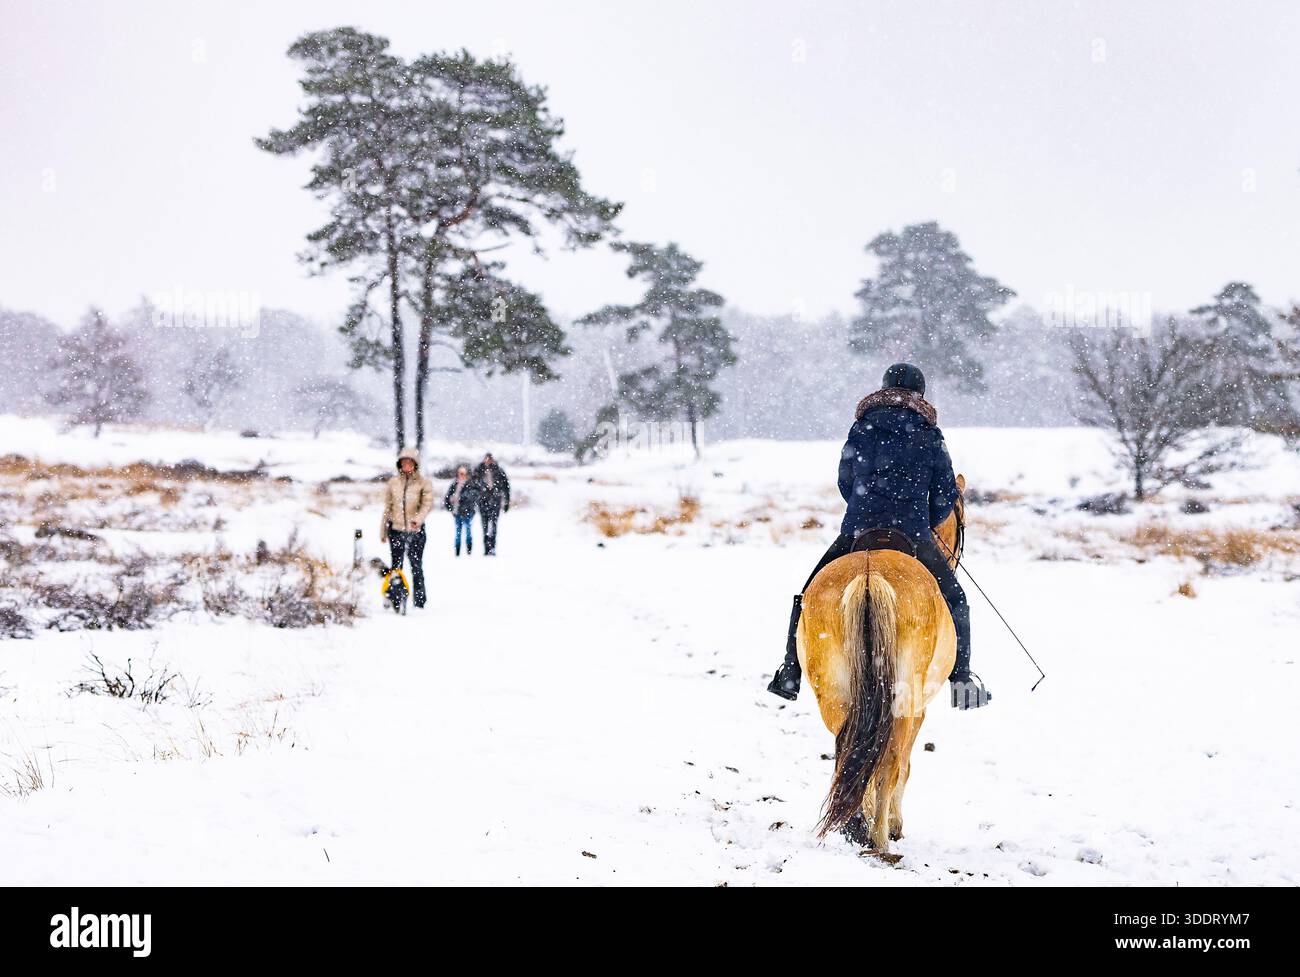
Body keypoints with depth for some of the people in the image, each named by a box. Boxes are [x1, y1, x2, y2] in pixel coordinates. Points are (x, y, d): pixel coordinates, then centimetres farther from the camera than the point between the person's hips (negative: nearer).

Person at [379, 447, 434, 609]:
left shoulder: (424, 483, 0)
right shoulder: (393, 482, 7)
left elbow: (427, 504, -9)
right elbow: (387, 506, 12)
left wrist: (418, 519, -28)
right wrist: (383, 530, 12)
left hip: (416, 530, -2)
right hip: (396, 529, 2)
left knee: (416, 566, 1)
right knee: (396, 566, 5)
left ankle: (419, 601, 7)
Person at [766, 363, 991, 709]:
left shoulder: (861, 429, 9)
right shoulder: (930, 436, 5)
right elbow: (947, 495, 7)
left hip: (858, 530, 1)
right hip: (913, 535, -1)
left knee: (809, 597, 16)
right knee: (954, 600, 17)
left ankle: (789, 674, 10)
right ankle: (962, 681, 10)